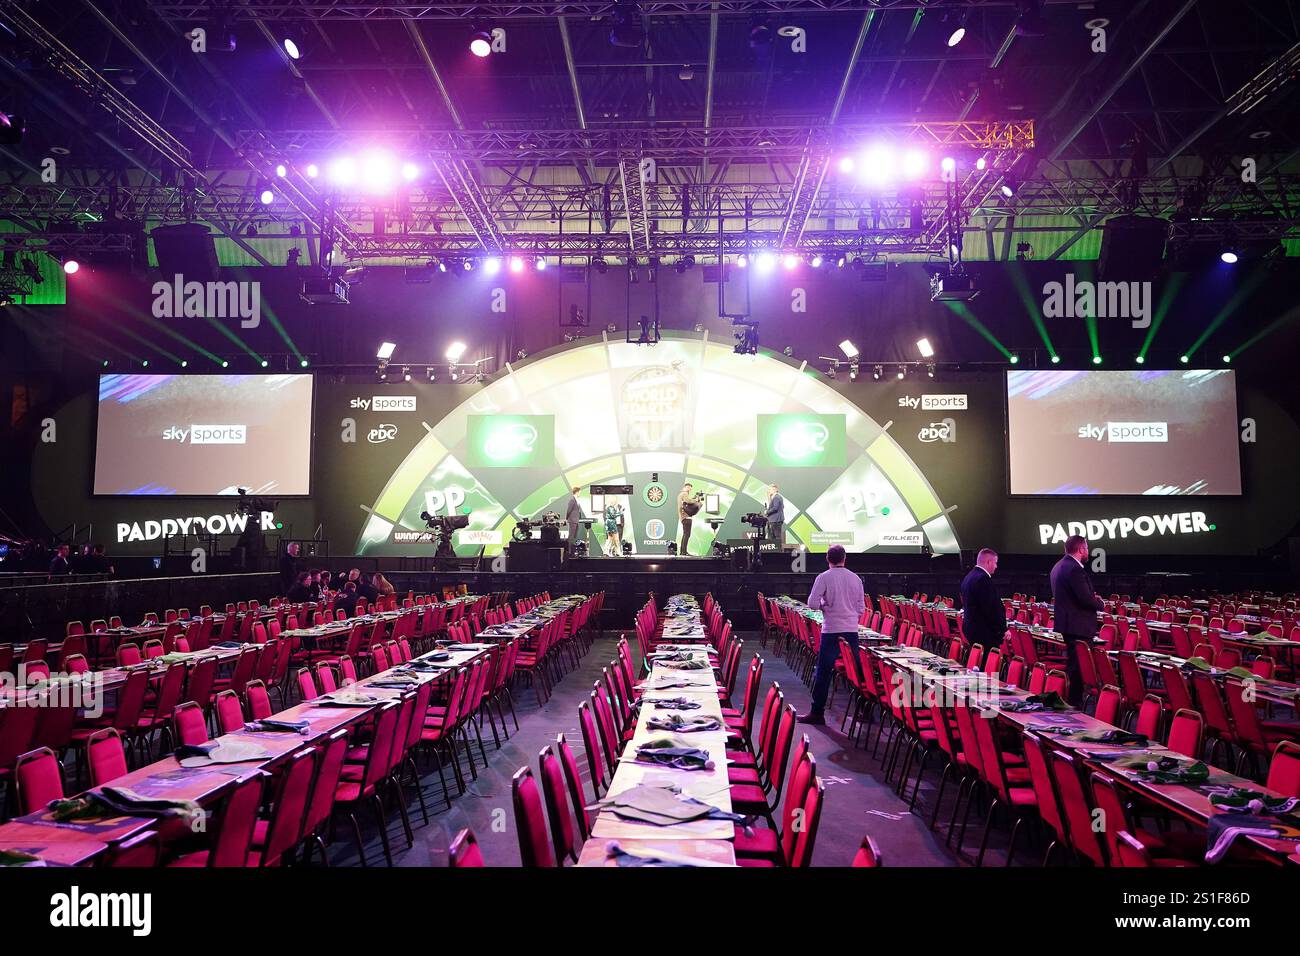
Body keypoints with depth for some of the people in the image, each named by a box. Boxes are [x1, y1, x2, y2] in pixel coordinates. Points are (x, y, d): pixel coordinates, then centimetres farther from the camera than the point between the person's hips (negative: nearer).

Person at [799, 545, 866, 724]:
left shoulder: (824, 577, -6)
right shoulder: (855, 578, 5)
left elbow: (812, 603, -11)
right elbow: (861, 608, 9)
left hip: (831, 631, -4)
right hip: (852, 631, 4)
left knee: (823, 672, 1)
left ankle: (817, 712, 4)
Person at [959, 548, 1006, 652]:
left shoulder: (968, 577, 13)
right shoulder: (983, 578, -18)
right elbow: (992, 608, -21)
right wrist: (1003, 629, -11)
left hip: (970, 629, 10)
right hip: (985, 632, -10)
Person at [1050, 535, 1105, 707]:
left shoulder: (1059, 566, 12)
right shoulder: (1075, 569, -20)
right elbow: (1086, 599, -23)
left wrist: (1092, 598, 13)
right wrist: (1100, 603, -3)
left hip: (1064, 625, 10)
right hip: (1078, 627, -10)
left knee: (1071, 665, 17)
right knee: (1079, 667, -5)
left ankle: (1069, 701, 23)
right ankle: (1075, 703, -2)